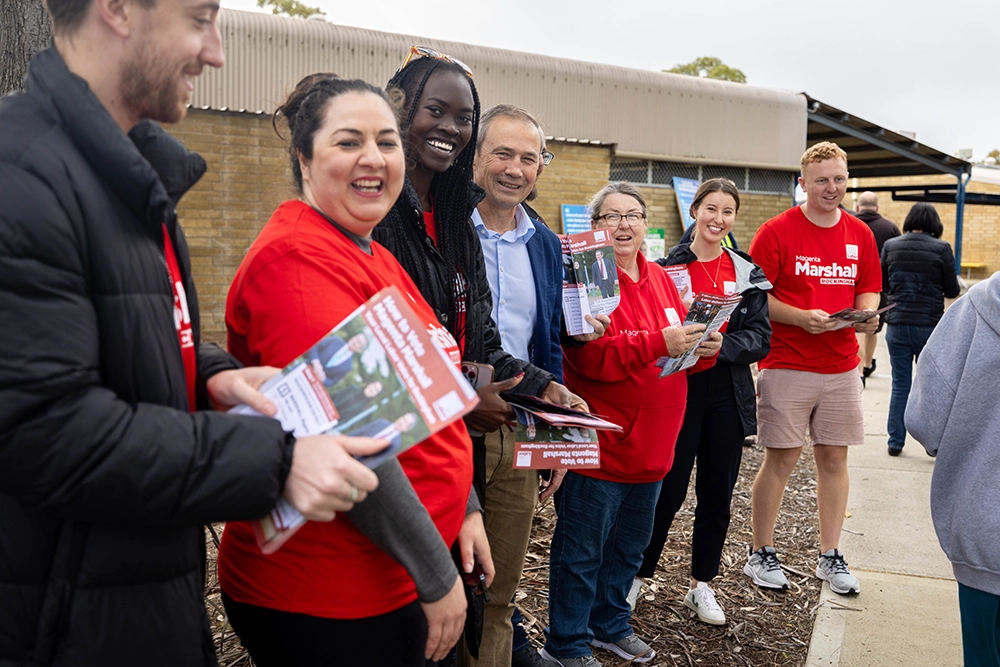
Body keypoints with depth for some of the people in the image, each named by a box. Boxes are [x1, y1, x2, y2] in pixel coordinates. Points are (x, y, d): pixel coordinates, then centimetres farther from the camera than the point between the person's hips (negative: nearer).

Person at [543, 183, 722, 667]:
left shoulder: (659, 279, 13)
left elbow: (682, 346, 18)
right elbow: (589, 355, -24)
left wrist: (704, 347, -3)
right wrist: (658, 343, -29)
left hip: (650, 446, 8)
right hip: (601, 443, -8)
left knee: (630, 545, 22)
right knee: (582, 551, 4)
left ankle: (609, 624, 40)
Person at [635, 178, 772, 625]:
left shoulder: (748, 274, 7)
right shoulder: (668, 267, -2)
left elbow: (760, 338, 0)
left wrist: (718, 345, -17)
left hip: (729, 395, 3)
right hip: (678, 390, -3)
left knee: (718, 492, 10)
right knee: (668, 491, 0)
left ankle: (702, 586, 25)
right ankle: (638, 576, 20)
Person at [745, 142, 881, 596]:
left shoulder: (860, 235, 9)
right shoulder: (777, 231, -6)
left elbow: (868, 289, 16)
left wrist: (867, 315, -5)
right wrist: (802, 317, -19)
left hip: (841, 367, 5)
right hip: (787, 366, -4)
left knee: (834, 458, 9)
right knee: (781, 458, 1)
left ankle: (830, 557, 23)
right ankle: (761, 555, 16)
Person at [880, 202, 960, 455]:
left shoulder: (890, 246, -1)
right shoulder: (941, 248, -8)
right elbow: (951, 291, -1)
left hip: (897, 325, 2)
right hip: (929, 325, -2)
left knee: (900, 385, 11)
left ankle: (895, 442, 15)